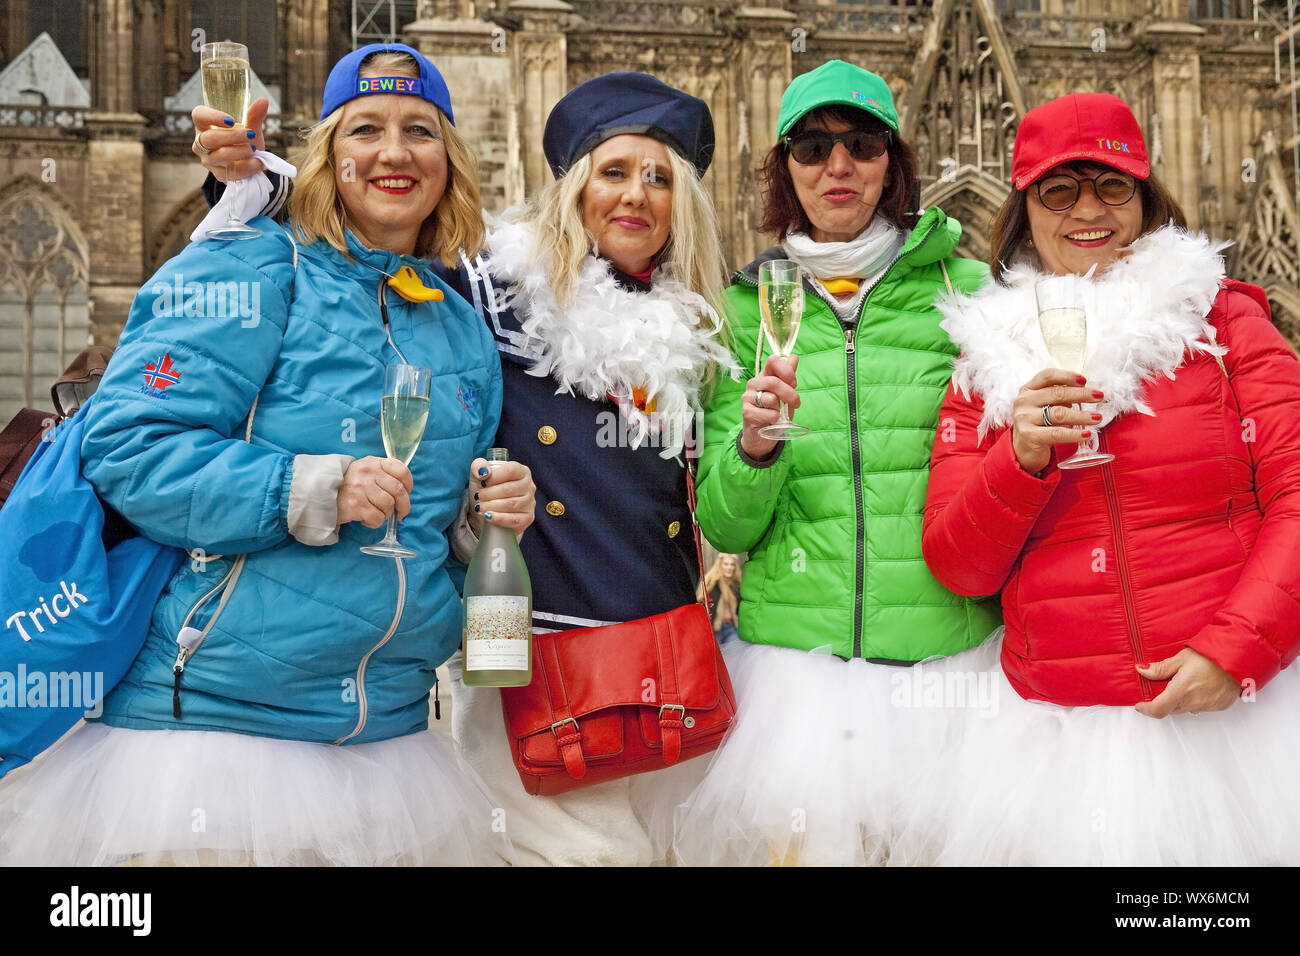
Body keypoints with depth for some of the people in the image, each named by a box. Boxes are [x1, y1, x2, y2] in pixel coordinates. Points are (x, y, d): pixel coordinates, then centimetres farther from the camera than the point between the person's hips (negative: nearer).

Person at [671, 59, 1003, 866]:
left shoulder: (964, 287, 2)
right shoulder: (750, 305, 5)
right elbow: (726, 528, 3)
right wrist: (753, 448, -14)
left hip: (947, 656, 0)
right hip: (792, 661, 0)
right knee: (800, 837, 5)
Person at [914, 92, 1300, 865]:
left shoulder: (1218, 315, 5)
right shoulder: (989, 360, 9)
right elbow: (958, 566, 4)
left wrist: (1235, 648, -15)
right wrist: (1022, 460, -13)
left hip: (1232, 709, -1)